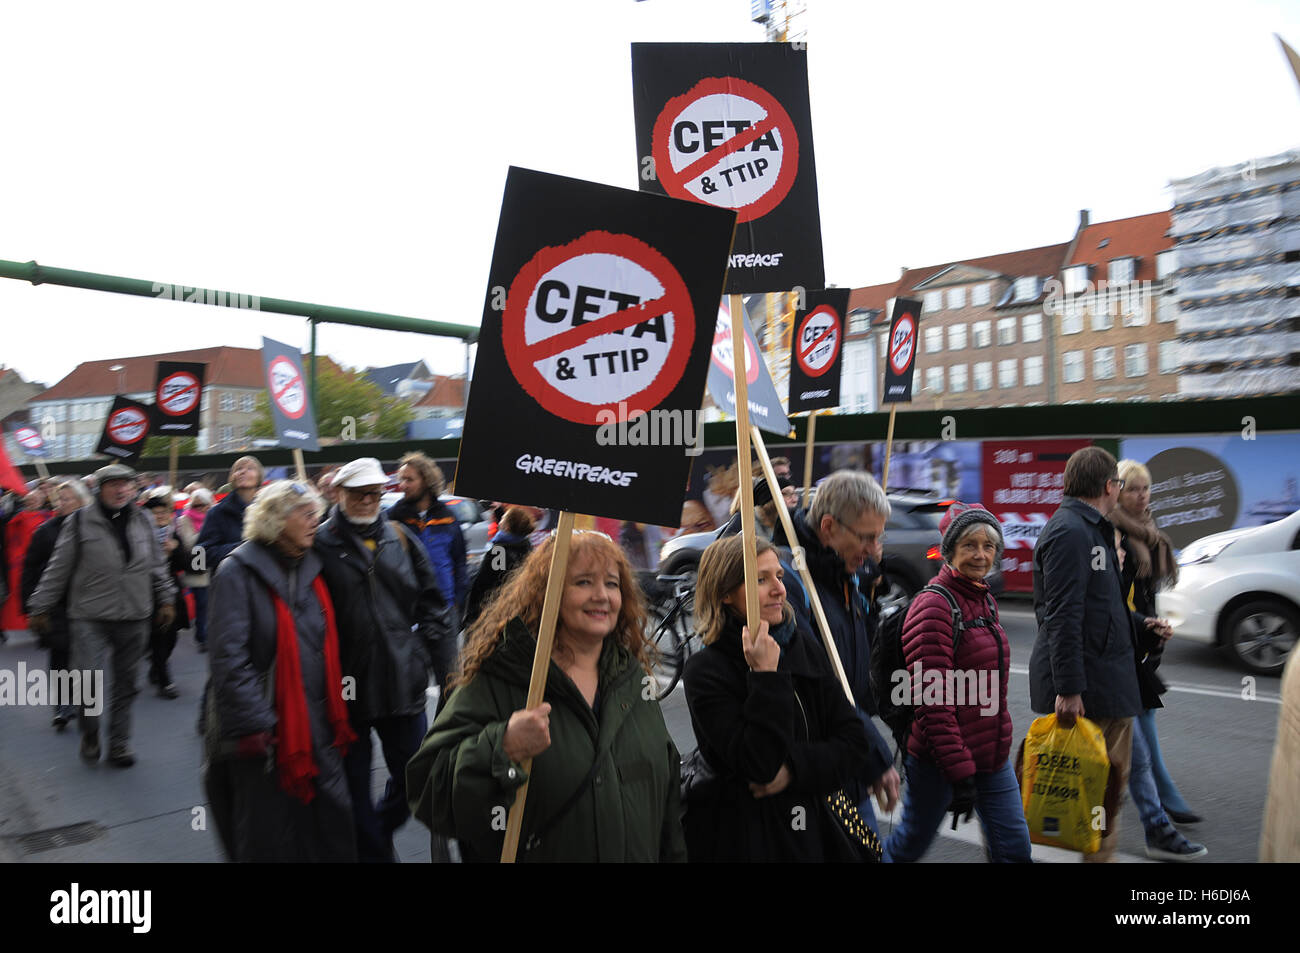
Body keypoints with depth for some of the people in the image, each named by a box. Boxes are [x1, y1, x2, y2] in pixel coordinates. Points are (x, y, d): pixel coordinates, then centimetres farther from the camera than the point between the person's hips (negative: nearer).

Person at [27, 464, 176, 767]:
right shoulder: (79, 522, -4)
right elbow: (58, 569, 1)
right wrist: (41, 607, 4)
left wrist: (166, 599, 14)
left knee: (125, 685, 11)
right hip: (90, 618, -3)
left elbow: (157, 564, 16)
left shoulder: (142, 521, 7)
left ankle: (119, 744, 25)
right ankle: (90, 733, 17)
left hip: (135, 618, 3)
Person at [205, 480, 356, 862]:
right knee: (270, 840, 7)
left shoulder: (309, 569, 10)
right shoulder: (239, 571, -10)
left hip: (317, 727, 6)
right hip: (267, 731, -6)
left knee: (334, 827, 9)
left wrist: (335, 715, 13)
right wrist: (254, 726, -21)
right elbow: (229, 657, -17)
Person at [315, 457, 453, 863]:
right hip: (347, 684, -3)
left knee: (415, 777, 14)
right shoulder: (321, 544, -6)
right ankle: (373, 851, 30)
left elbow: (432, 601, 12)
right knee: (355, 781, 11)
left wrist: (422, 646, 4)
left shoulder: (401, 539, 6)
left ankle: (380, 829, 40)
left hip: (402, 681, 3)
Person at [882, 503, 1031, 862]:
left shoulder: (985, 600, 9)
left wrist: (1001, 746, 22)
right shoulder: (934, 605, -18)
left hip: (992, 756, 8)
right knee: (911, 844, 10)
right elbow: (932, 702, -22)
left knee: (1014, 850, 9)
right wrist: (959, 772, -22)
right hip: (940, 761, -8)